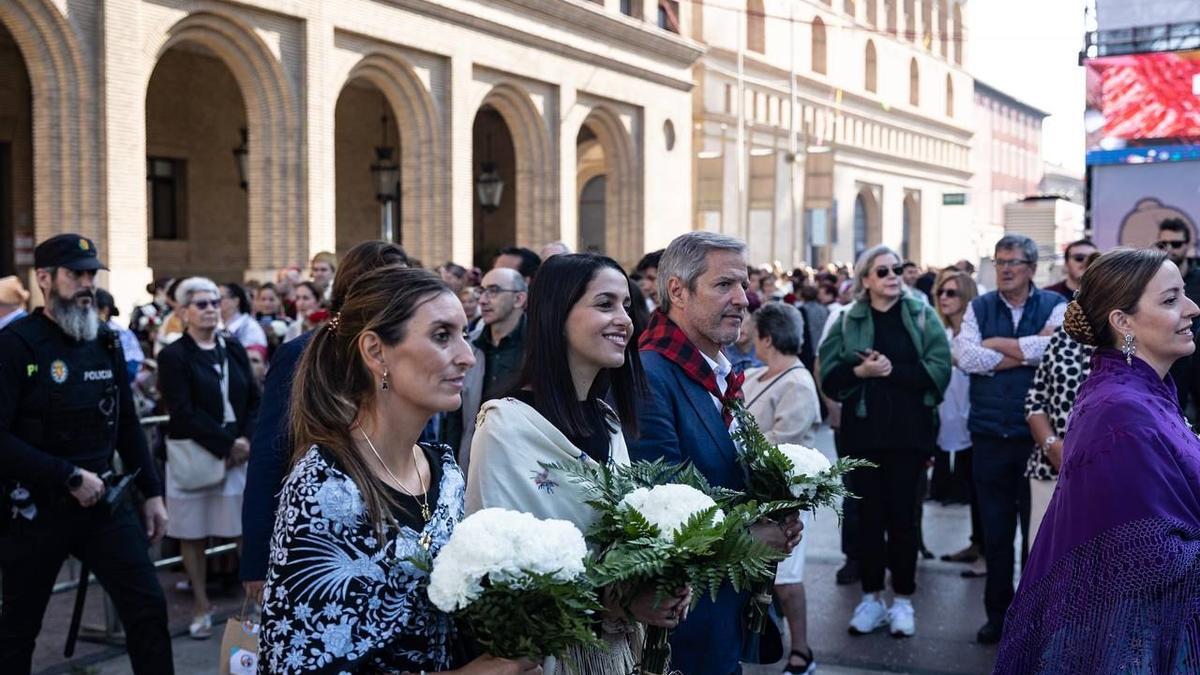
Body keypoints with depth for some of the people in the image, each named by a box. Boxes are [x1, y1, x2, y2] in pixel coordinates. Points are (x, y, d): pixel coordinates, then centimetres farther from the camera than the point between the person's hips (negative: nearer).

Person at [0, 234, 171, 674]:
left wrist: (152, 493, 9)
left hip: (104, 502, 4)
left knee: (148, 606, -2)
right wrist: (69, 477, -21)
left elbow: (127, 425, 12)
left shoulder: (105, 342, 5)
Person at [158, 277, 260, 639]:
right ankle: (201, 606, 17)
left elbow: (254, 400, 8)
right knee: (193, 534, 5)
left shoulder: (234, 349, 11)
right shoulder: (173, 356, -5)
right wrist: (227, 443, -15)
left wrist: (246, 441, -8)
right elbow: (184, 414, -14)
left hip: (238, 454, 4)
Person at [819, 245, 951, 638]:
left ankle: (903, 600, 14)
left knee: (902, 514, 4)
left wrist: (892, 370, -16)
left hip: (908, 431, -1)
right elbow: (829, 375, -1)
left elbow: (939, 370, -9)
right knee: (869, 514, 6)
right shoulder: (848, 320, 6)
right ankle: (871, 598, 16)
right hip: (863, 431, 1)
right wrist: (859, 371, -18)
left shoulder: (922, 315, 2)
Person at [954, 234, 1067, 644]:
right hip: (989, 436, 2)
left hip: (1038, 435, -2)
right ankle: (998, 613, 23)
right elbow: (966, 357, -10)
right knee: (995, 531, 10)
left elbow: (1054, 348, -20)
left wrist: (996, 343, -12)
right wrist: (1027, 353, -13)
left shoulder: (1054, 305, 0)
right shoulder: (979, 308, 5)